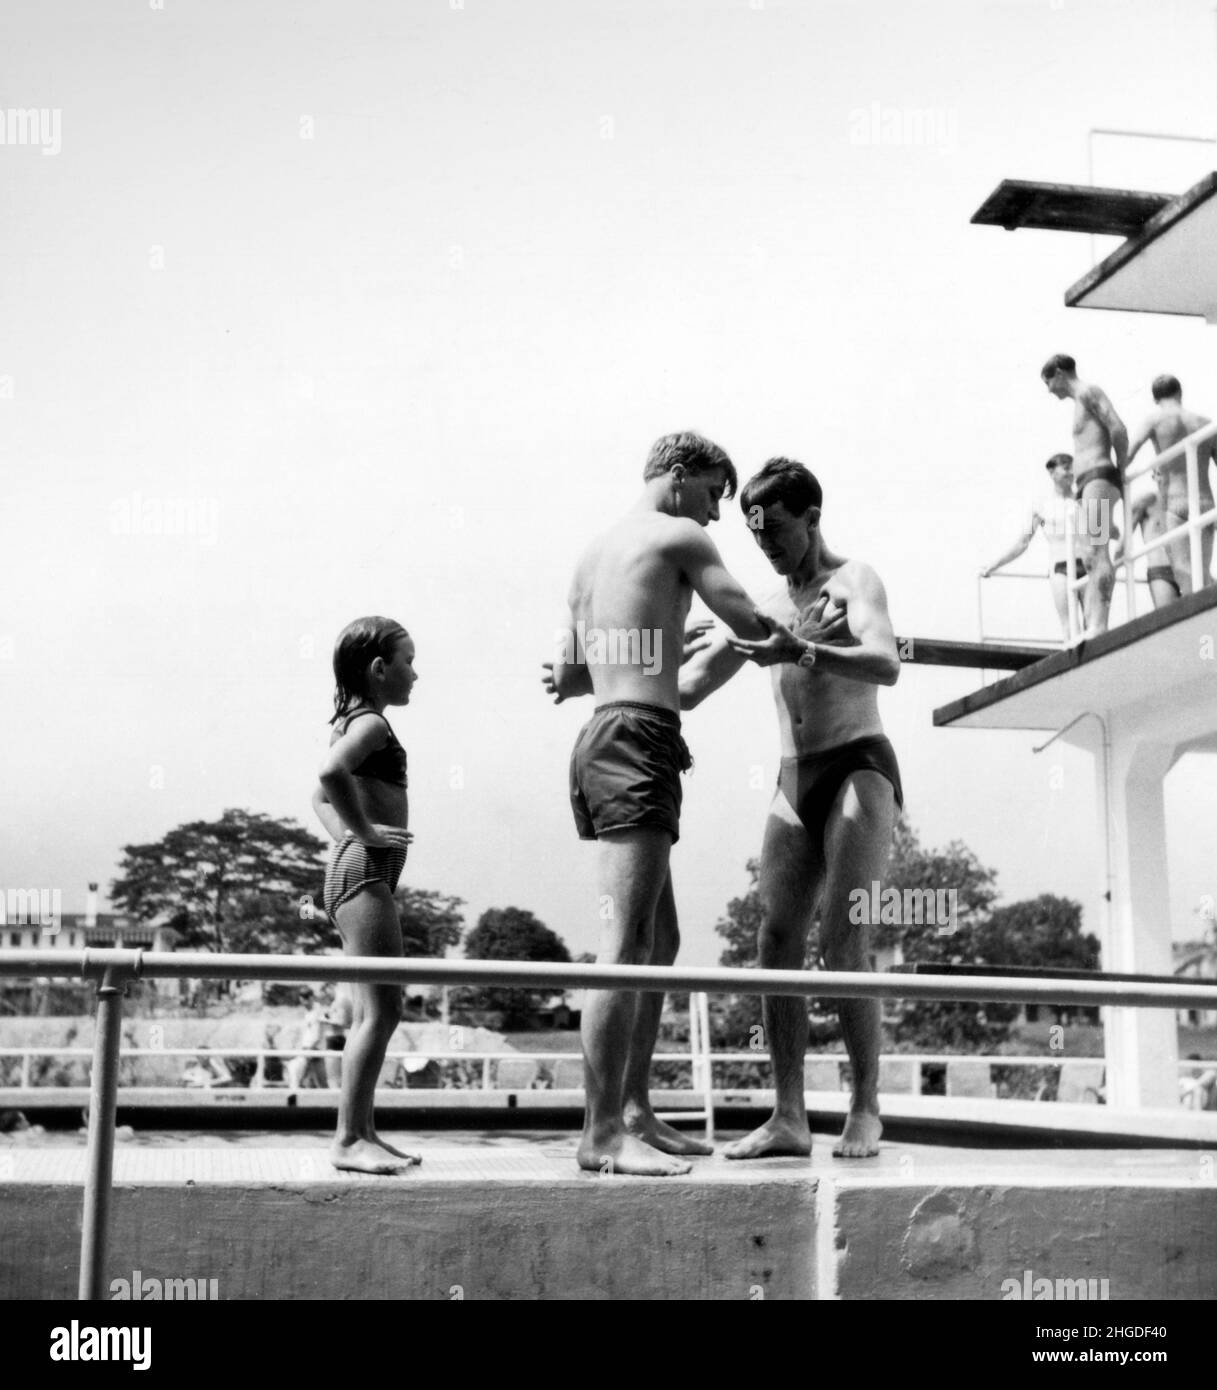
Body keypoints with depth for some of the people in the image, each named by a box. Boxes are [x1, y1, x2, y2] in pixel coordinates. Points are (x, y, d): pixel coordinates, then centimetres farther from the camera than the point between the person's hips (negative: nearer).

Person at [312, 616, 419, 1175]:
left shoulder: (348, 722, 19)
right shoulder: (372, 723, -11)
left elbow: (322, 798, 30)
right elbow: (331, 772, -31)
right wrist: (365, 830, -21)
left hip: (353, 873, 11)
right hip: (365, 870, -11)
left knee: (374, 1012, 12)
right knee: (382, 1008, -11)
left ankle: (362, 1133, 16)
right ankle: (349, 1139, -9)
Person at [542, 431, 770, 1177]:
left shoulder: (594, 554, 24)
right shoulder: (680, 538, 0)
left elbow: (566, 677, 25)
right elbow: (753, 626, -5)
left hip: (601, 740, 10)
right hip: (639, 743, -10)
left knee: (661, 940, 15)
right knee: (626, 943, -13)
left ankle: (635, 1112, 17)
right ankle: (602, 1134, -14)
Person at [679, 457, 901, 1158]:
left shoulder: (853, 580, -1)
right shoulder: (762, 608, 18)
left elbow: (886, 664, -21)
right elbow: (687, 688, 16)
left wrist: (802, 652, -37)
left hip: (860, 769, -6)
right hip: (796, 784, 6)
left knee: (843, 941, -16)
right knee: (778, 942, -4)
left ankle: (866, 1111, -8)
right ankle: (788, 1117, -3)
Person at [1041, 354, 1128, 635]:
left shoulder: (1087, 392, -1)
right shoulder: (1081, 401, 27)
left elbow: (1118, 429, -12)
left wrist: (1121, 471, -4)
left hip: (1099, 477, -10)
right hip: (1089, 485, 10)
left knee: (1097, 551, -20)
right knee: (1091, 559, 3)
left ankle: (1099, 626, -30)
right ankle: (1090, 627, -2)